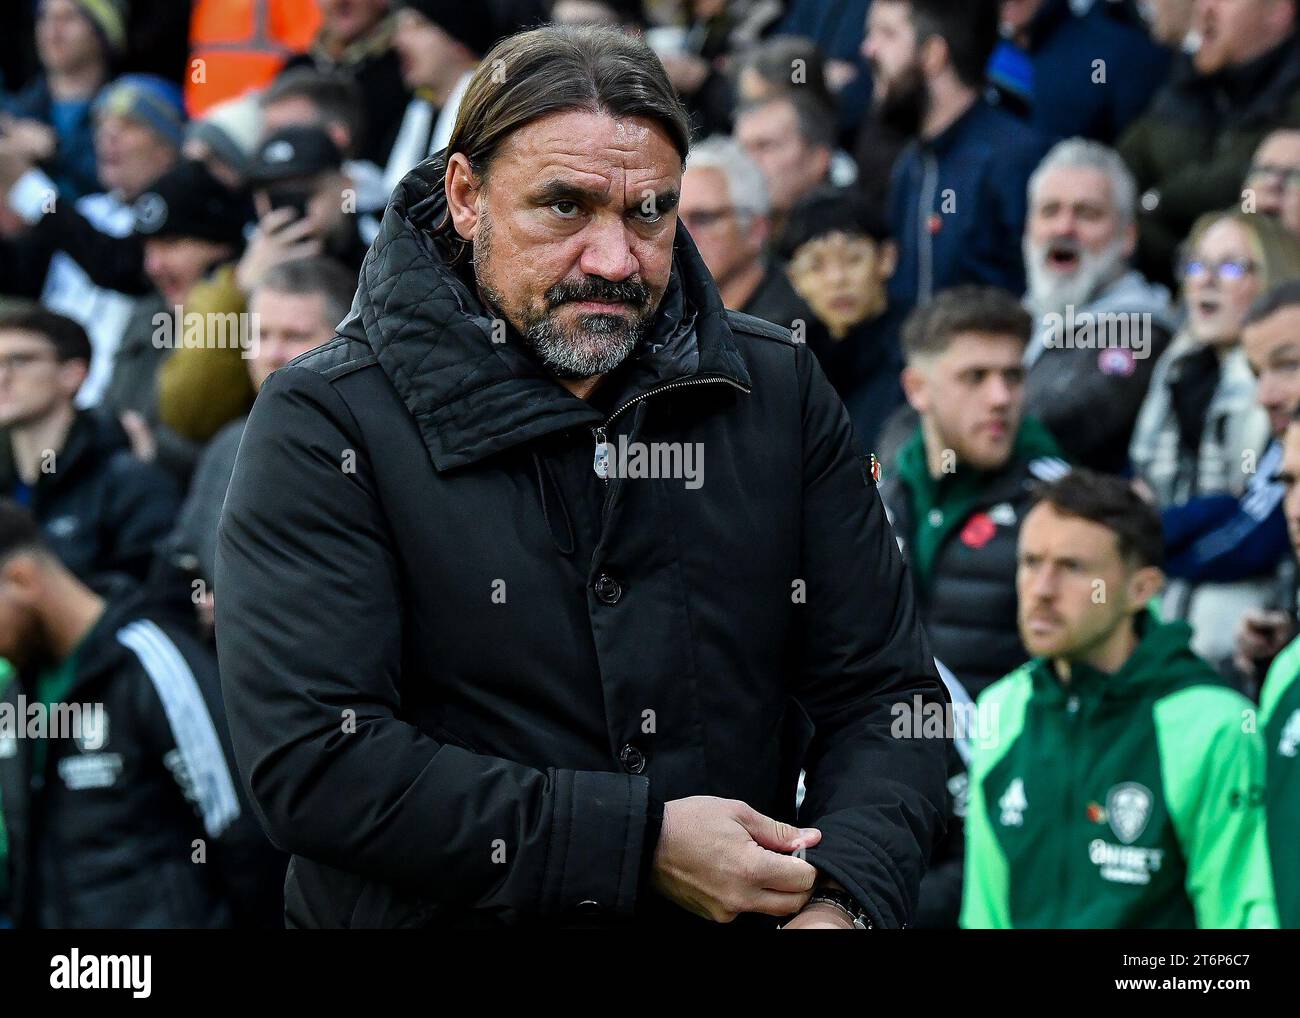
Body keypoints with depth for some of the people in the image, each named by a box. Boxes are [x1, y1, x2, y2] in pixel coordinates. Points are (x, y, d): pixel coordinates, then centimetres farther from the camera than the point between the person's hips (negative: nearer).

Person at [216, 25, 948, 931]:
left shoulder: (780, 393, 9)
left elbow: (882, 692, 8)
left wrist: (842, 902, -12)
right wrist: (645, 845, -14)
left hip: (741, 914, 5)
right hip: (437, 916, -4)